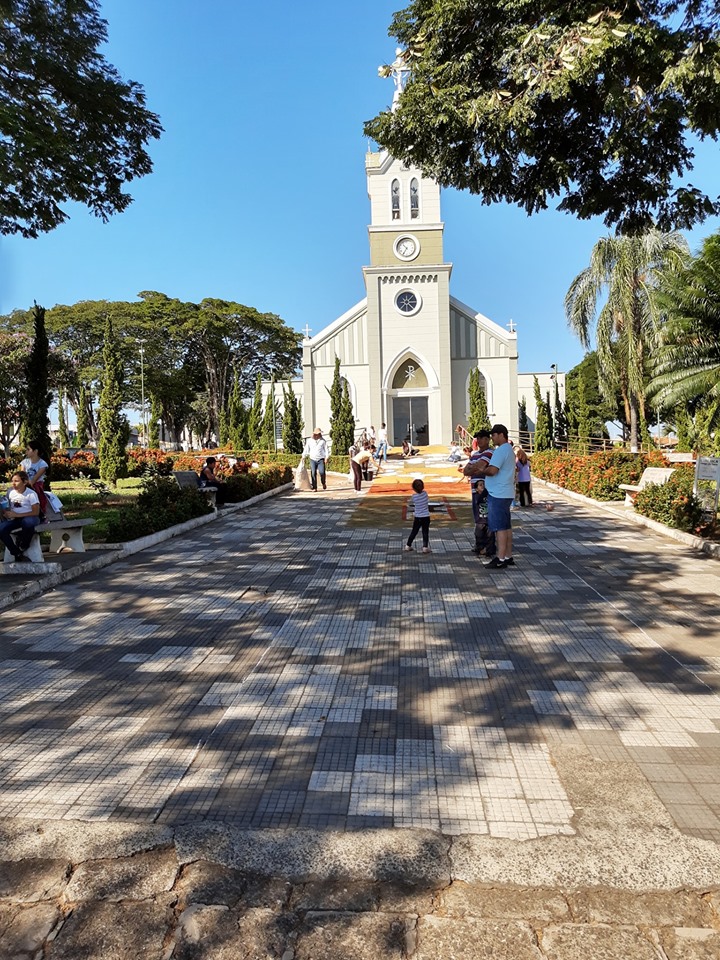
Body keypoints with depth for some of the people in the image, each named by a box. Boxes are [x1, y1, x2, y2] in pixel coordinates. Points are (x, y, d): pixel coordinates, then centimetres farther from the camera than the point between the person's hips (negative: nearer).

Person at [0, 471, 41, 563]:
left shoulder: (31, 494, -11)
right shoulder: (10, 492, 3)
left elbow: (36, 512, -15)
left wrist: (16, 515, -19)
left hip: (29, 517, -5)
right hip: (15, 519, 5)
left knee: (28, 522, -41)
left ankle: (23, 546, -10)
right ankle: (18, 555, -14)